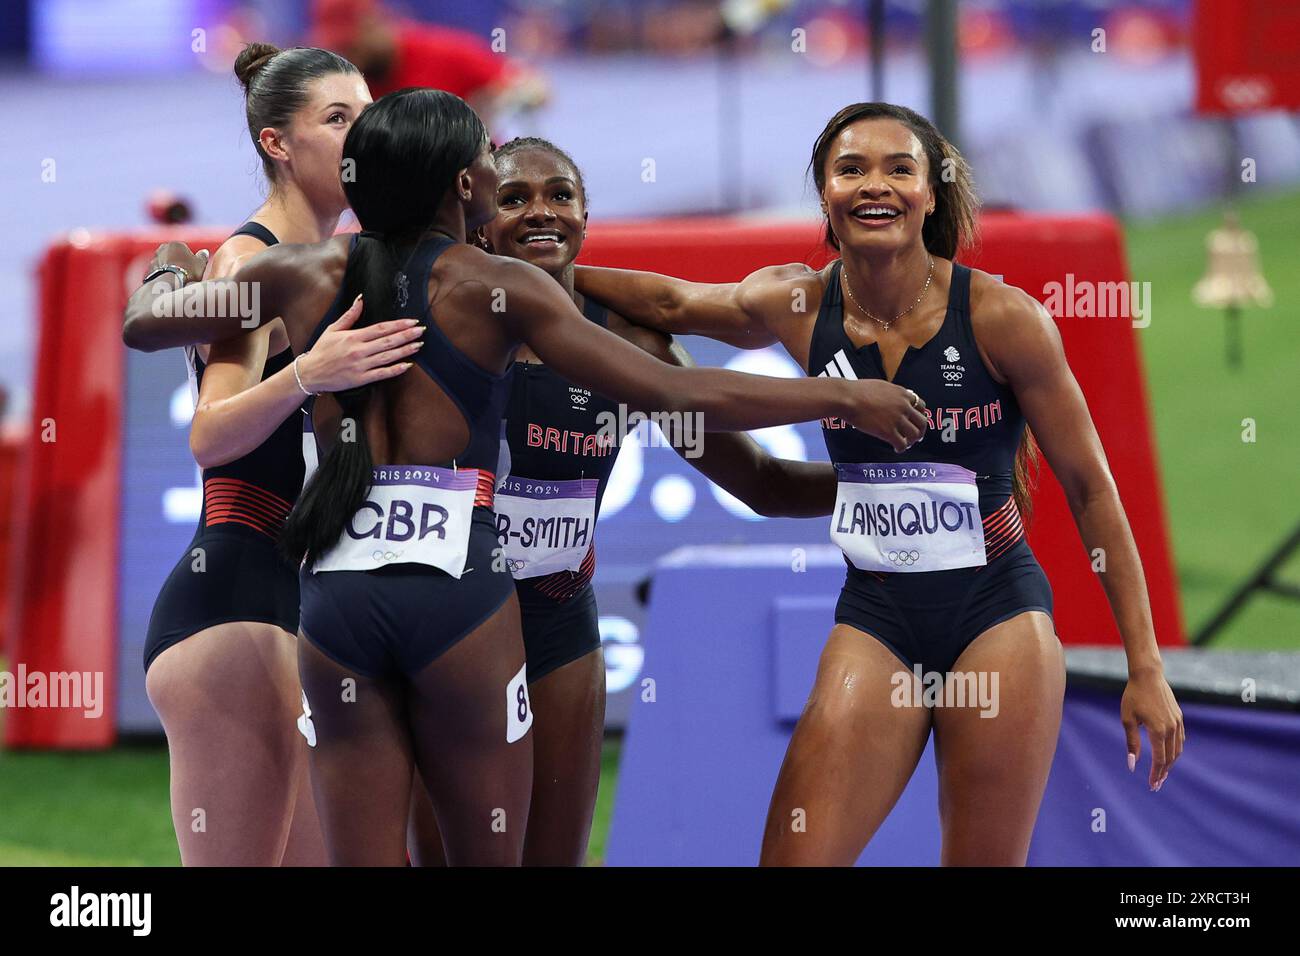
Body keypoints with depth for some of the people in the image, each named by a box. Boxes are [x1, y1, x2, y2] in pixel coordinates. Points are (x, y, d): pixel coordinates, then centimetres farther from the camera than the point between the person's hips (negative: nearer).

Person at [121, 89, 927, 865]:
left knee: (362, 859, 6)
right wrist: (846, 399, -1)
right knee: (488, 860, 7)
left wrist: (171, 269, 44)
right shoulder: (497, 288, -4)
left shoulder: (308, 276, 7)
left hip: (337, 594, 4)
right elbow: (673, 394, -9)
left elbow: (144, 324, 20)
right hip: (457, 586, -3)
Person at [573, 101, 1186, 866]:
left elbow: (1090, 488, -5)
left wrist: (1146, 667, -5)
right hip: (875, 619, 3)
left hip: (998, 613, -3)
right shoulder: (797, 307, -2)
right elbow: (670, 302, 20)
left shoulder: (1003, 317, -12)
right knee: (795, 858, -7)